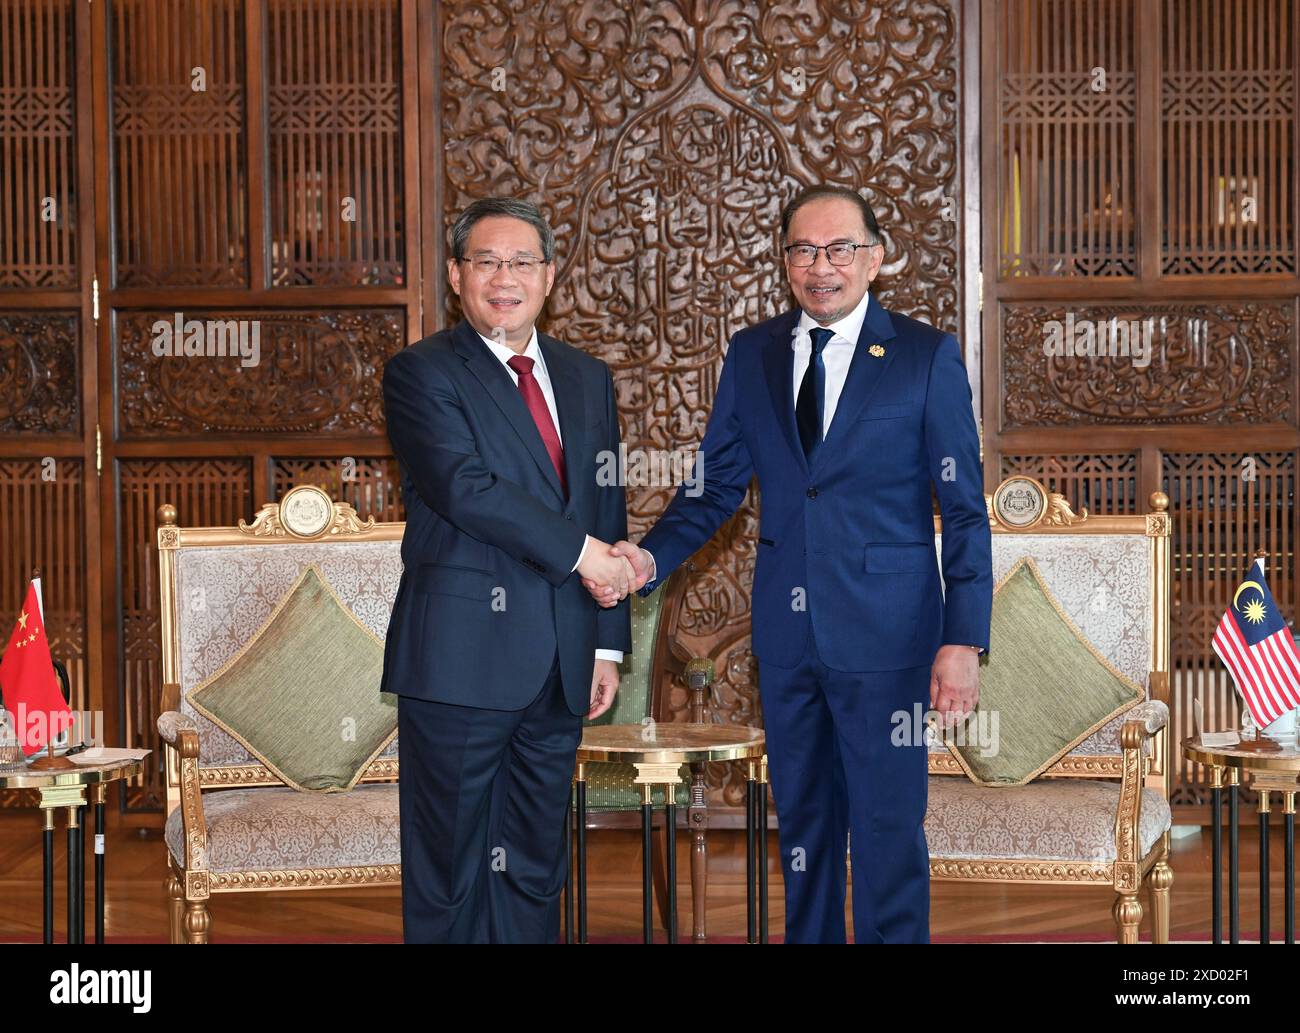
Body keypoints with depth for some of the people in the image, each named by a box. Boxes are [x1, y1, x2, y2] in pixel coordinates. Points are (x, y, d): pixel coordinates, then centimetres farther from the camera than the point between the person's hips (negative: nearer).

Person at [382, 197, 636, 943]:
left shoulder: (588, 379, 15)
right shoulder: (422, 374, -3)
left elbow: (609, 514, 16)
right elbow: (464, 487, -18)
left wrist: (609, 642, 10)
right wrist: (578, 550, -15)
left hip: (560, 663, 6)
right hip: (462, 657, -5)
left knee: (535, 866, 12)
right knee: (450, 863, 2)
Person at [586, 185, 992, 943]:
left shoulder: (928, 356, -4)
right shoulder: (752, 355, 7)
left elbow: (965, 511, -5)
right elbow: (717, 484, 10)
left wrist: (964, 642, -13)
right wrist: (652, 557, -9)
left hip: (885, 632, -4)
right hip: (788, 630, 4)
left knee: (889, 829, 2)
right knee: (803, 823, 16)